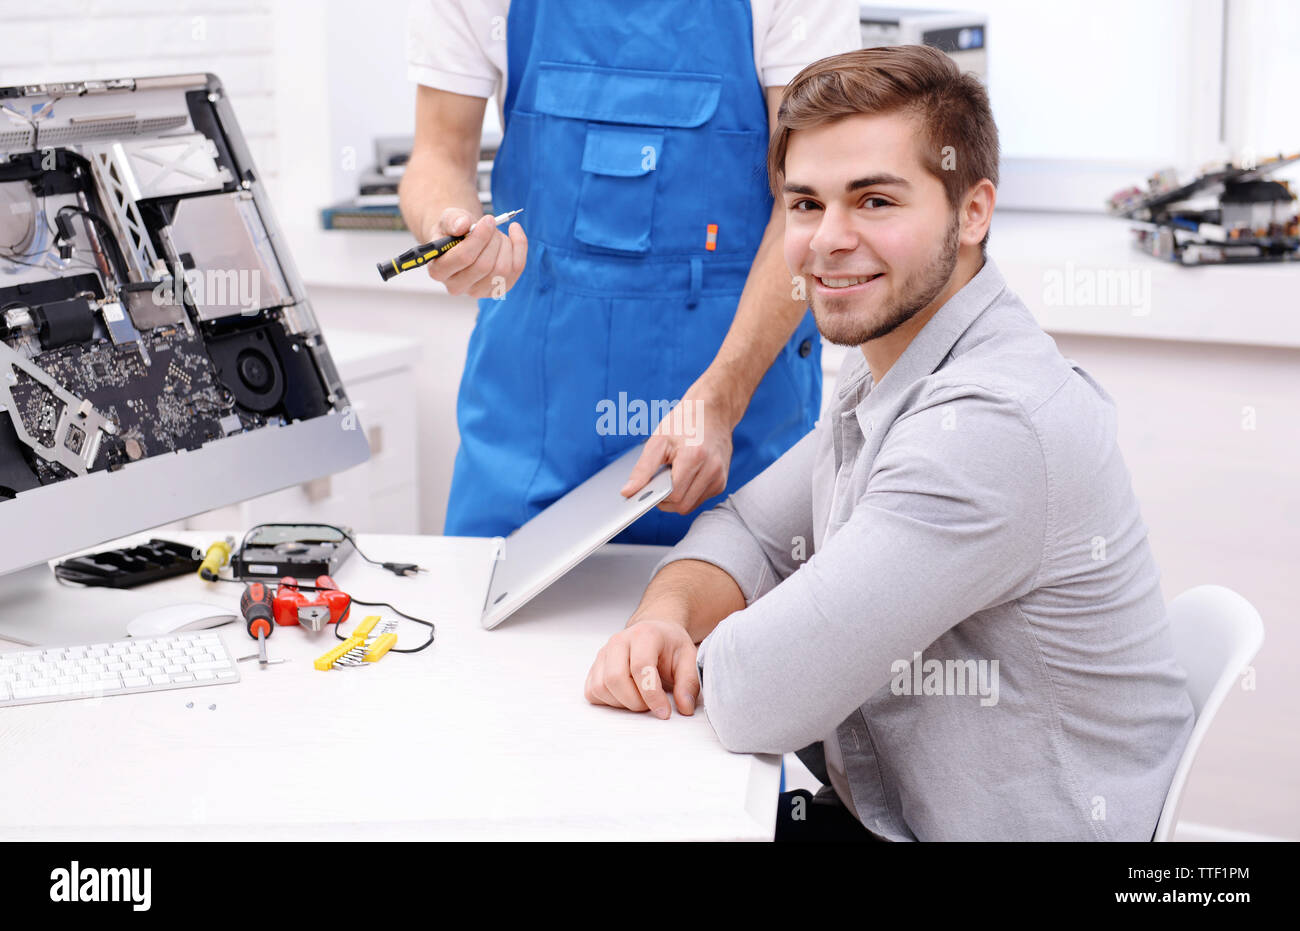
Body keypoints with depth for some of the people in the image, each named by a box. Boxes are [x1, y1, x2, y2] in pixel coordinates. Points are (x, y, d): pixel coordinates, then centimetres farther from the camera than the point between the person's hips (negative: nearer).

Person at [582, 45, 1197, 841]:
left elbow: (758, 700, -29)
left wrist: (706, 654, -7)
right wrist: (666, 617, -11)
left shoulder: (995, 423, -28)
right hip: (878, 811, 8)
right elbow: (748, 530, 11)